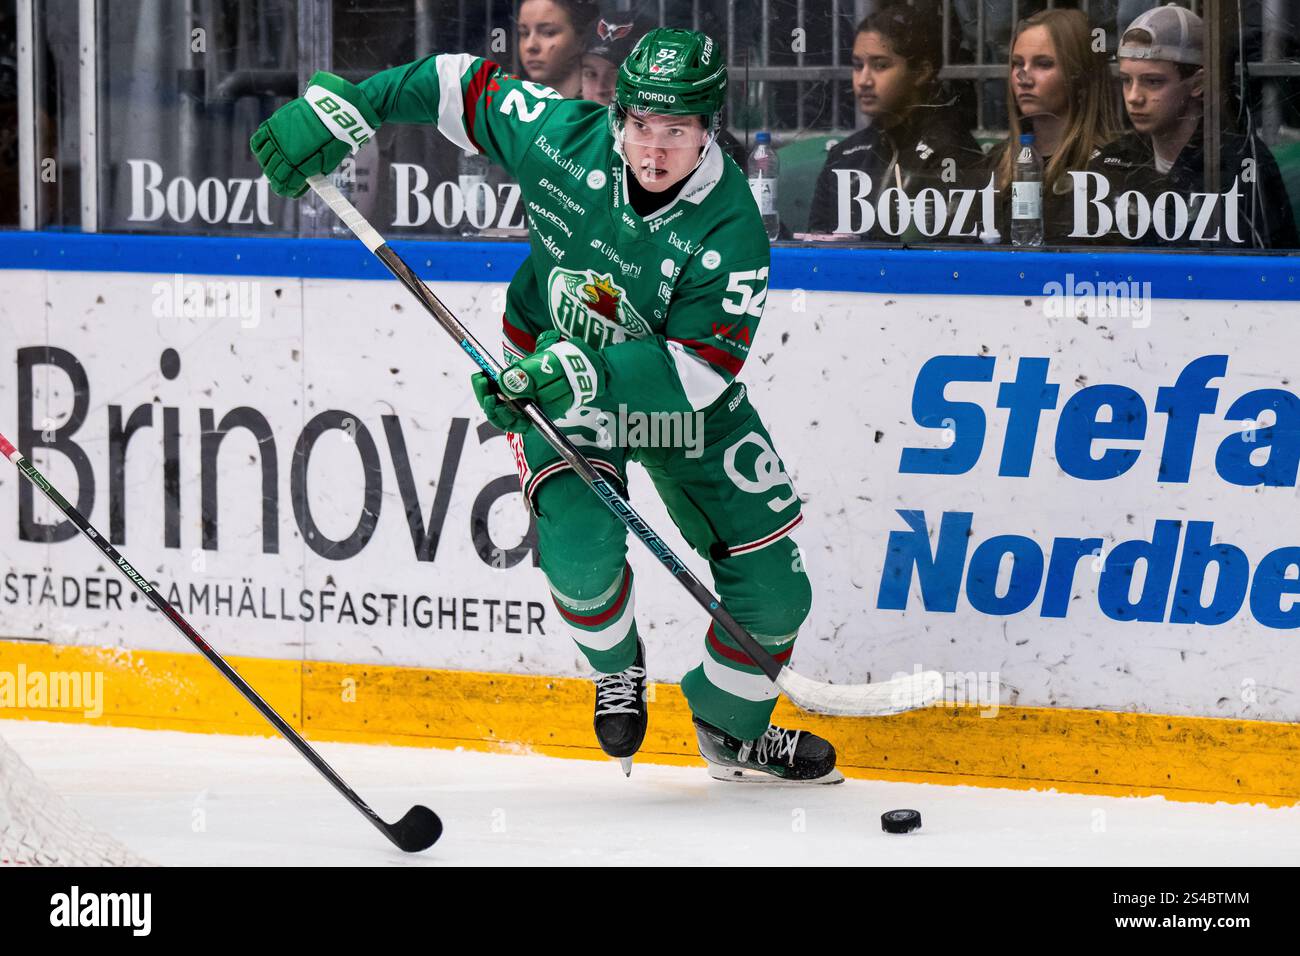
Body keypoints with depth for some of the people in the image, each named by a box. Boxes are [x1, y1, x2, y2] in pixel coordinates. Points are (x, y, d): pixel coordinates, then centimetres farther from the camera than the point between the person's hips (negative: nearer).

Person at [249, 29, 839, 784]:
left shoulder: (731, 231, -29)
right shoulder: (563, 138, -23)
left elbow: (700, 367, -32)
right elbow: (463, 84, -9)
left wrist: (593, 374, -44)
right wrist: (342, 107, -15)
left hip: (685, 404, 0)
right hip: (557, 372, 0)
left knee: (771, 585, -1)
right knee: (581, 545, -25)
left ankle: (732, 730, 29)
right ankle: (618, 672, 10)